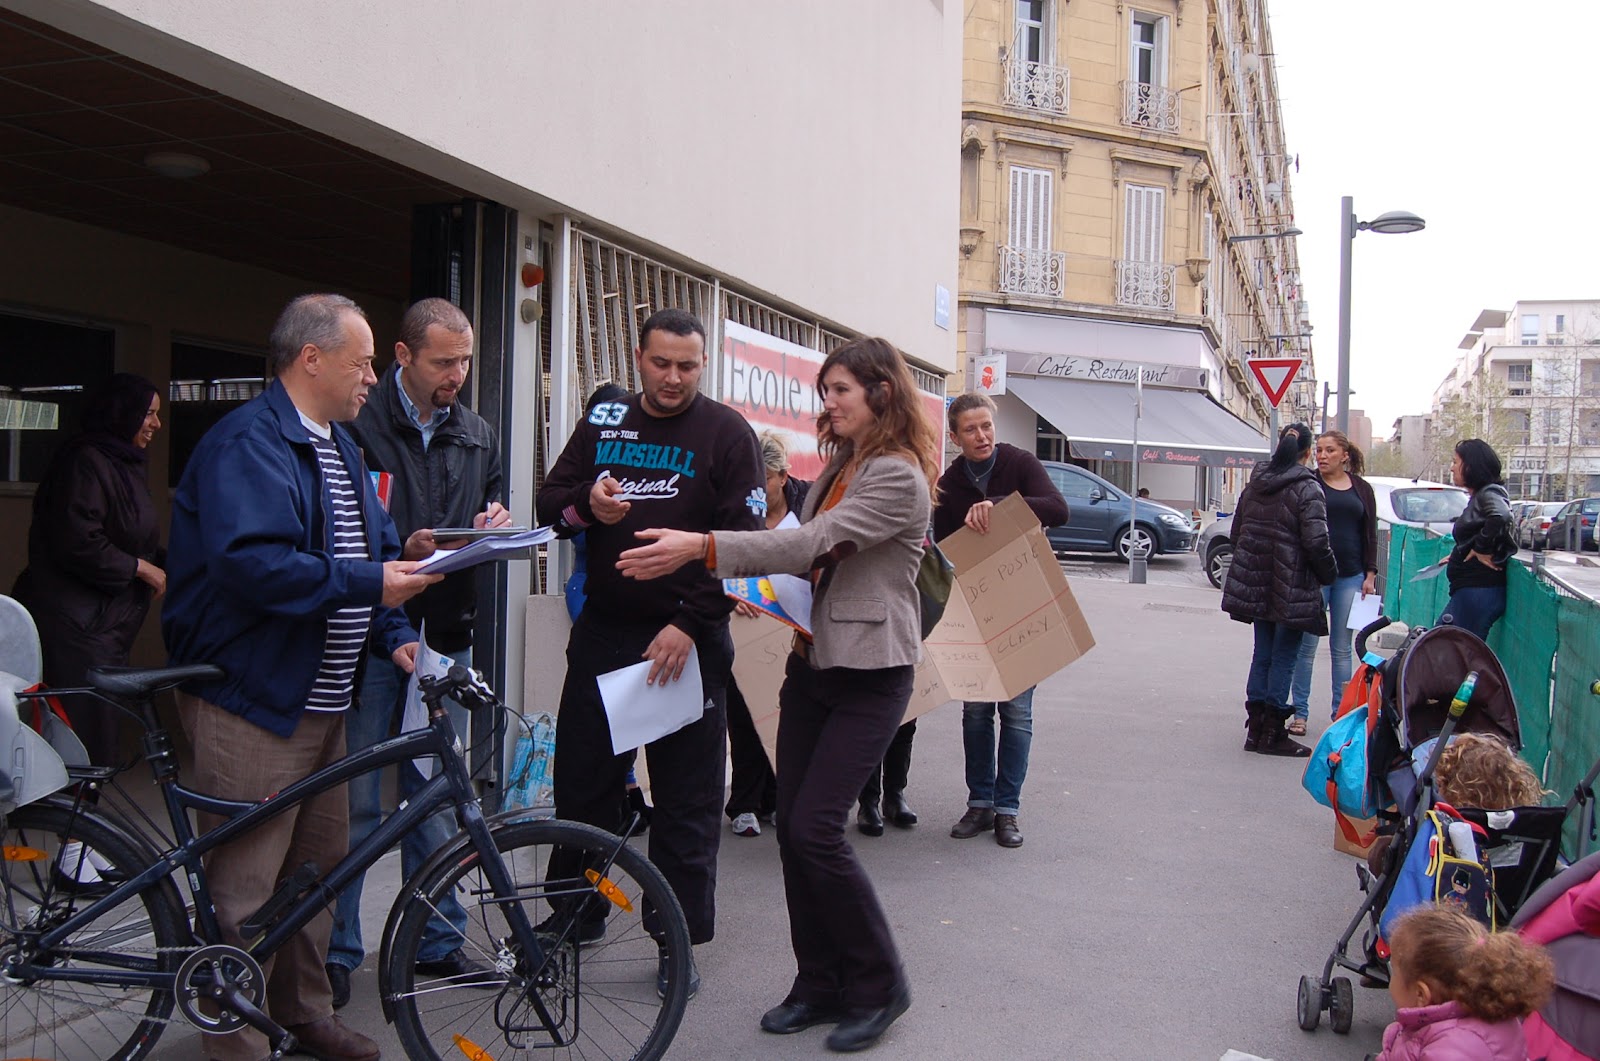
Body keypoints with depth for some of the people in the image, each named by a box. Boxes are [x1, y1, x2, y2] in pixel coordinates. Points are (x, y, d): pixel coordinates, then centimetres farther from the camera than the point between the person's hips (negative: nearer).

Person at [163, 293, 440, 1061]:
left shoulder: (340, 445, 16)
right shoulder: (248, 443, -16)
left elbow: (377, 547, 18)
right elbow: (250, 564, -30)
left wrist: (394, 634, 4)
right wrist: (367, 584, -24)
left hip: (321, 698, 10)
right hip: (249, 701, -10)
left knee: (318, 866, 18)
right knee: (247, 885, -1)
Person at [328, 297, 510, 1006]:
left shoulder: (477, 435, 14)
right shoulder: (357, 424, -6)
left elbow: (494, 510, 22)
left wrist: (496, 523, -1)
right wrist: (400, 551, -23)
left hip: (446, 634, 5)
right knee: (354, 801, 1)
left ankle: (437, 939, 26)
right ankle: (335, 949, 16)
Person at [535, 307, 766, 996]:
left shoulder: (726, 432, -3)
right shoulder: (603, 423, 9)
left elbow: (742, 540, -9)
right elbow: (549, 502, 11)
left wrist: (690, 624, -17)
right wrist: (586, 504, -13)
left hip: (688, 638, -4)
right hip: (603, 632, 4)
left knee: (686, 798, 5)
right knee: (582, 779, 12)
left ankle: (679, 941, 18)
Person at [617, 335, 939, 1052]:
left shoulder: (899, 475, -13)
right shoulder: (837, 468, 16)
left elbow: (814, 541, -24)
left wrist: (703, 547, -29)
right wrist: (758, 588, -4)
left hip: (869, 674, -8)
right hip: (812, 663, 8)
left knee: (815, 828, -11)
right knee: (791, 826, 6)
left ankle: (879, 985, 9)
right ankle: (821, 984, 21)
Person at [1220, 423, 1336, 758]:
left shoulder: (1253, 484, 7)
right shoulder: (1307, 488, -14)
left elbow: (1237, 531, 13)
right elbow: (1316, 541, -19)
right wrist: (1329, 573, -2)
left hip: (1255, 584, 6)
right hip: (1292, 589, -6)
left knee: (1263, 653, 14)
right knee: (1284, 657, 2)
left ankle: (1255, 728, 18)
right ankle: (1273, 733, 7)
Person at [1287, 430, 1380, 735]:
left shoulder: (1362, 489, 10)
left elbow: (1370, 535, 13)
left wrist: (1370, 574, 5)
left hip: (1350, 576, 3)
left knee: (1342, 648, 7)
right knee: (1307, 645, 1)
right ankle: (1300, 713, 8)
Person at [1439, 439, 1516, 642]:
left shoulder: (1489, 494, -13)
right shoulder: (1478, 496, 16)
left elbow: (1500, 517, -36)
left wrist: (1482, 550, -25)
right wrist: (1457, 556, 15)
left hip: (1479, 592, -10)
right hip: (1469, 589, 10)